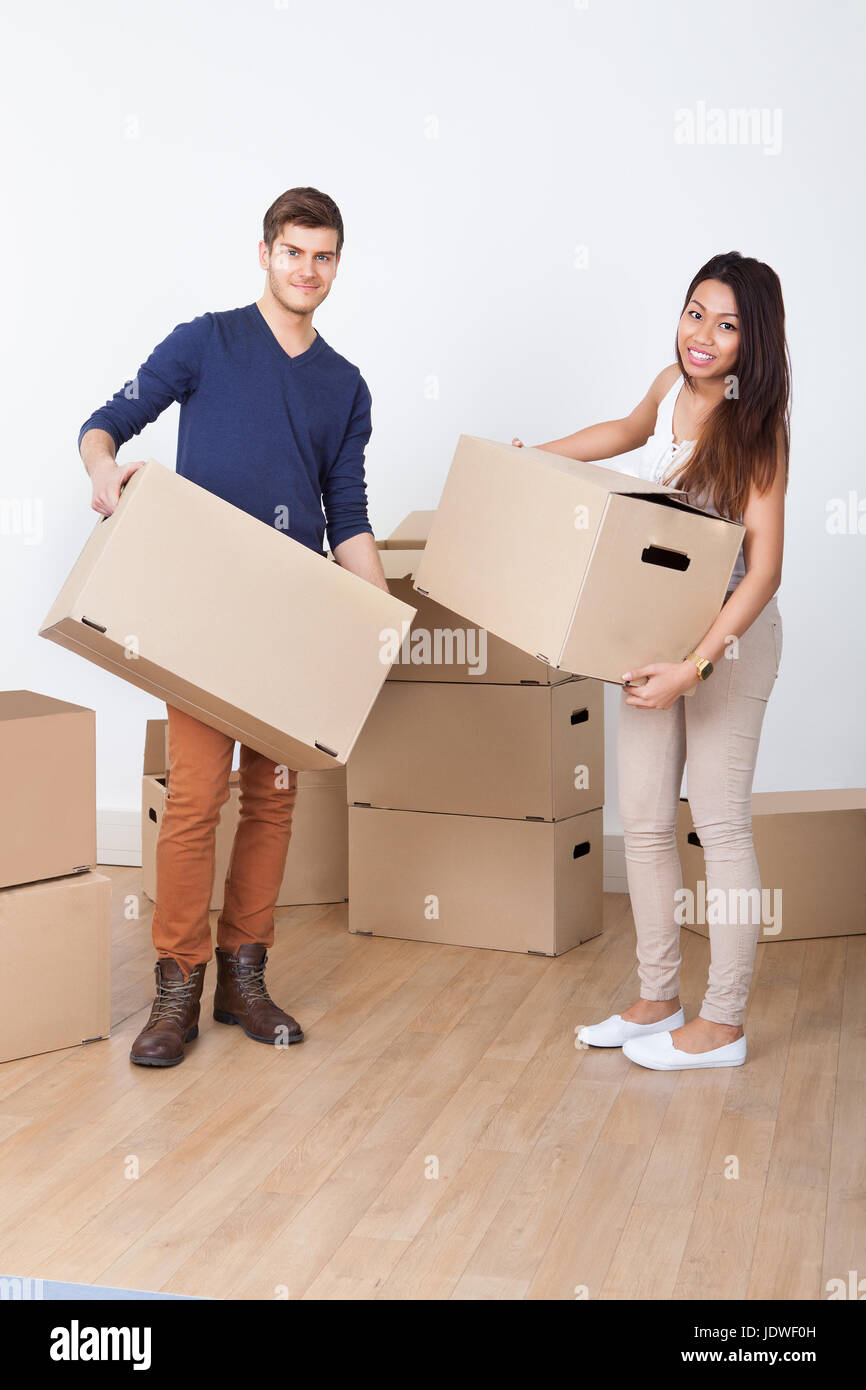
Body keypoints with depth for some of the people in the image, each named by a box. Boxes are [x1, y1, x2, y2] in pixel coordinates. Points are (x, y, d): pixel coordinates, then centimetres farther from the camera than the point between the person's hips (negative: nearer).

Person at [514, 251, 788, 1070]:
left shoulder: (754, 426, -16)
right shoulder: (673, 386, 4)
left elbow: (764, 567, -22)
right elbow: (632, 431, 30)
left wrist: (696, 665, -30)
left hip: (728, 635, -7)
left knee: (719, 825, -1)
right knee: (642, 819, 9)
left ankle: (722, 1025, 12)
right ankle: (657, 1000, 24)